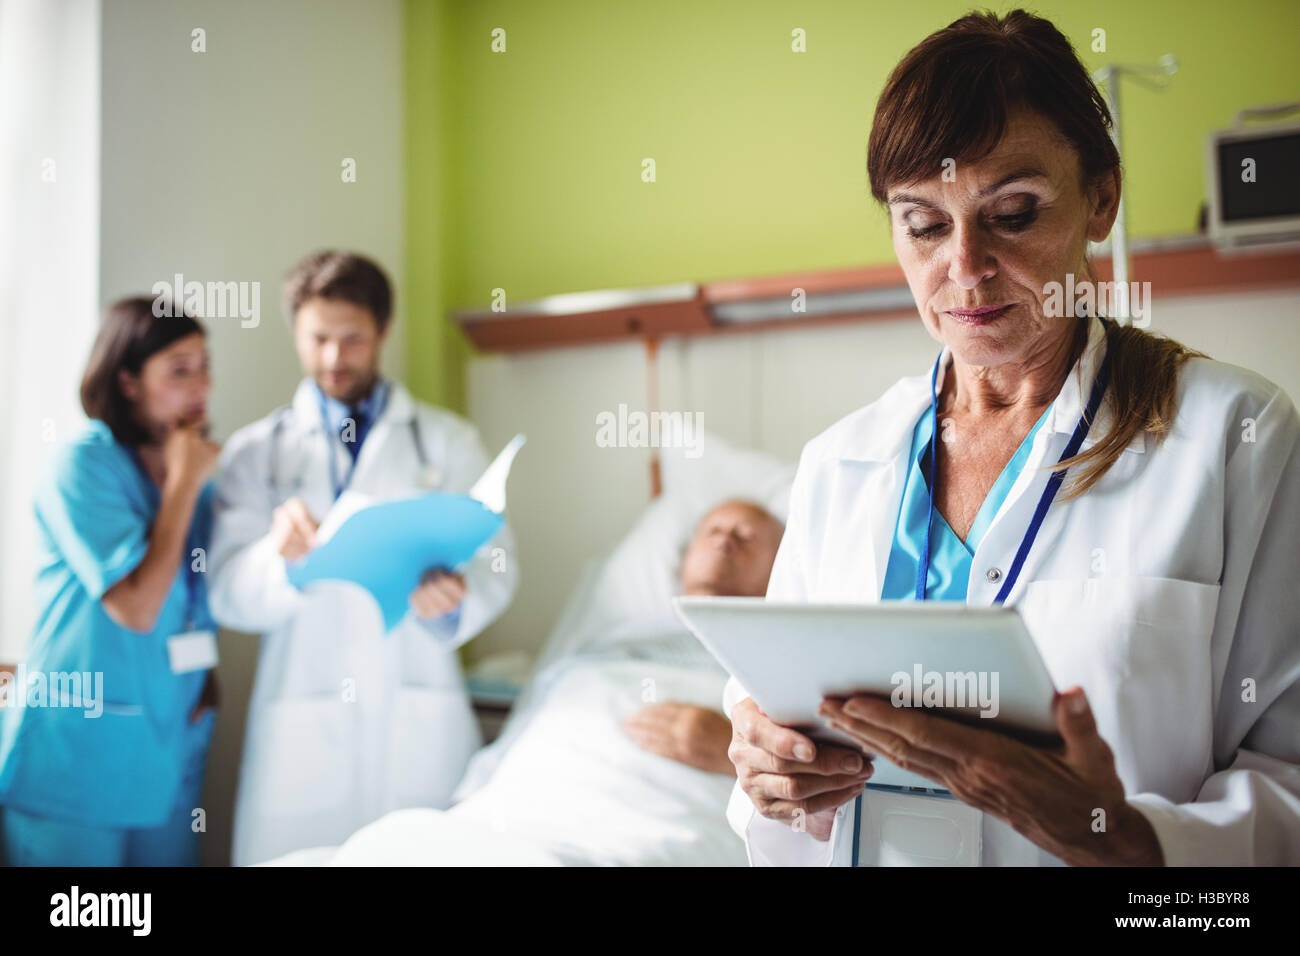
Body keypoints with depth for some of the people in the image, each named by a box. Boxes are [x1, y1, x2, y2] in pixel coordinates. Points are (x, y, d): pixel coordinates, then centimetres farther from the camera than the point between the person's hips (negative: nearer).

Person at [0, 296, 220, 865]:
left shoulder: (193, 466, 9)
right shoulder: (81, 465, -11)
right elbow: (135, 606, -20)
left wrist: (206, 675, 5)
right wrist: (184, 484, -14)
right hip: (77, 758, -6)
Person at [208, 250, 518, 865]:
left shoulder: (448, 441, 11)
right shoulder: (254, 454, 10)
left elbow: (495, 559, 3)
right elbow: (230, 597, 1)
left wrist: (455, 600, -20)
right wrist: (280, 555, -22)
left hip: (421, 722, 0)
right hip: (302, 729, 0)